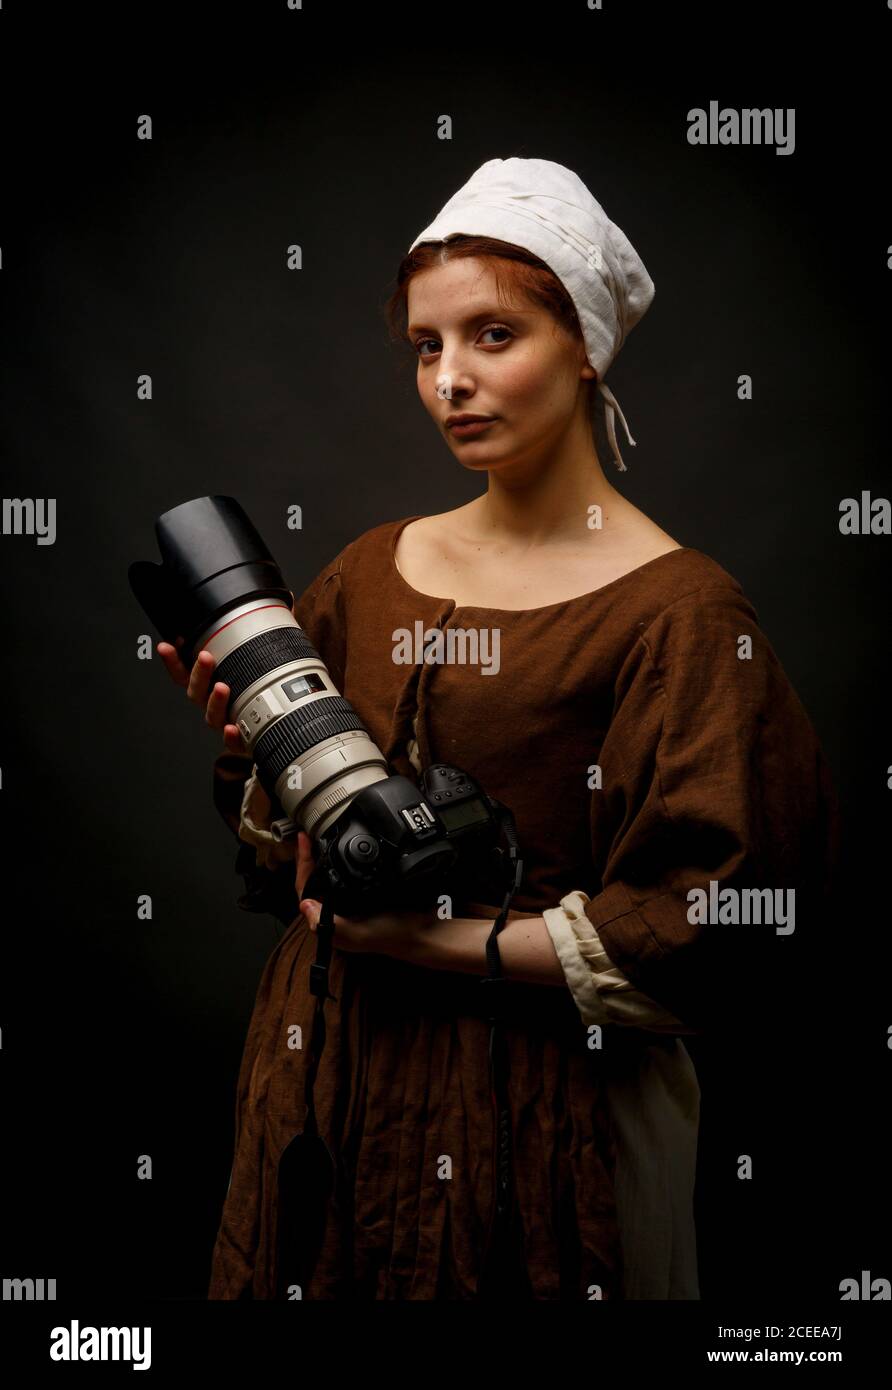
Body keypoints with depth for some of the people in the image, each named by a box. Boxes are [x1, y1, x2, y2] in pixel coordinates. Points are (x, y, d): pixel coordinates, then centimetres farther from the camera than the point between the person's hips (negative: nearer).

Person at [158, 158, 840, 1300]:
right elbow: (285, 860, 9)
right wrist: (245, 735, -11)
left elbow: (698, 929, -15)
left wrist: (438, 940, -18)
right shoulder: (372, 572, 3)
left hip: (538, 1099, -5)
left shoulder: (675, 607, -13)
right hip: (329, 1066, 5)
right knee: (304, 1273, 21)